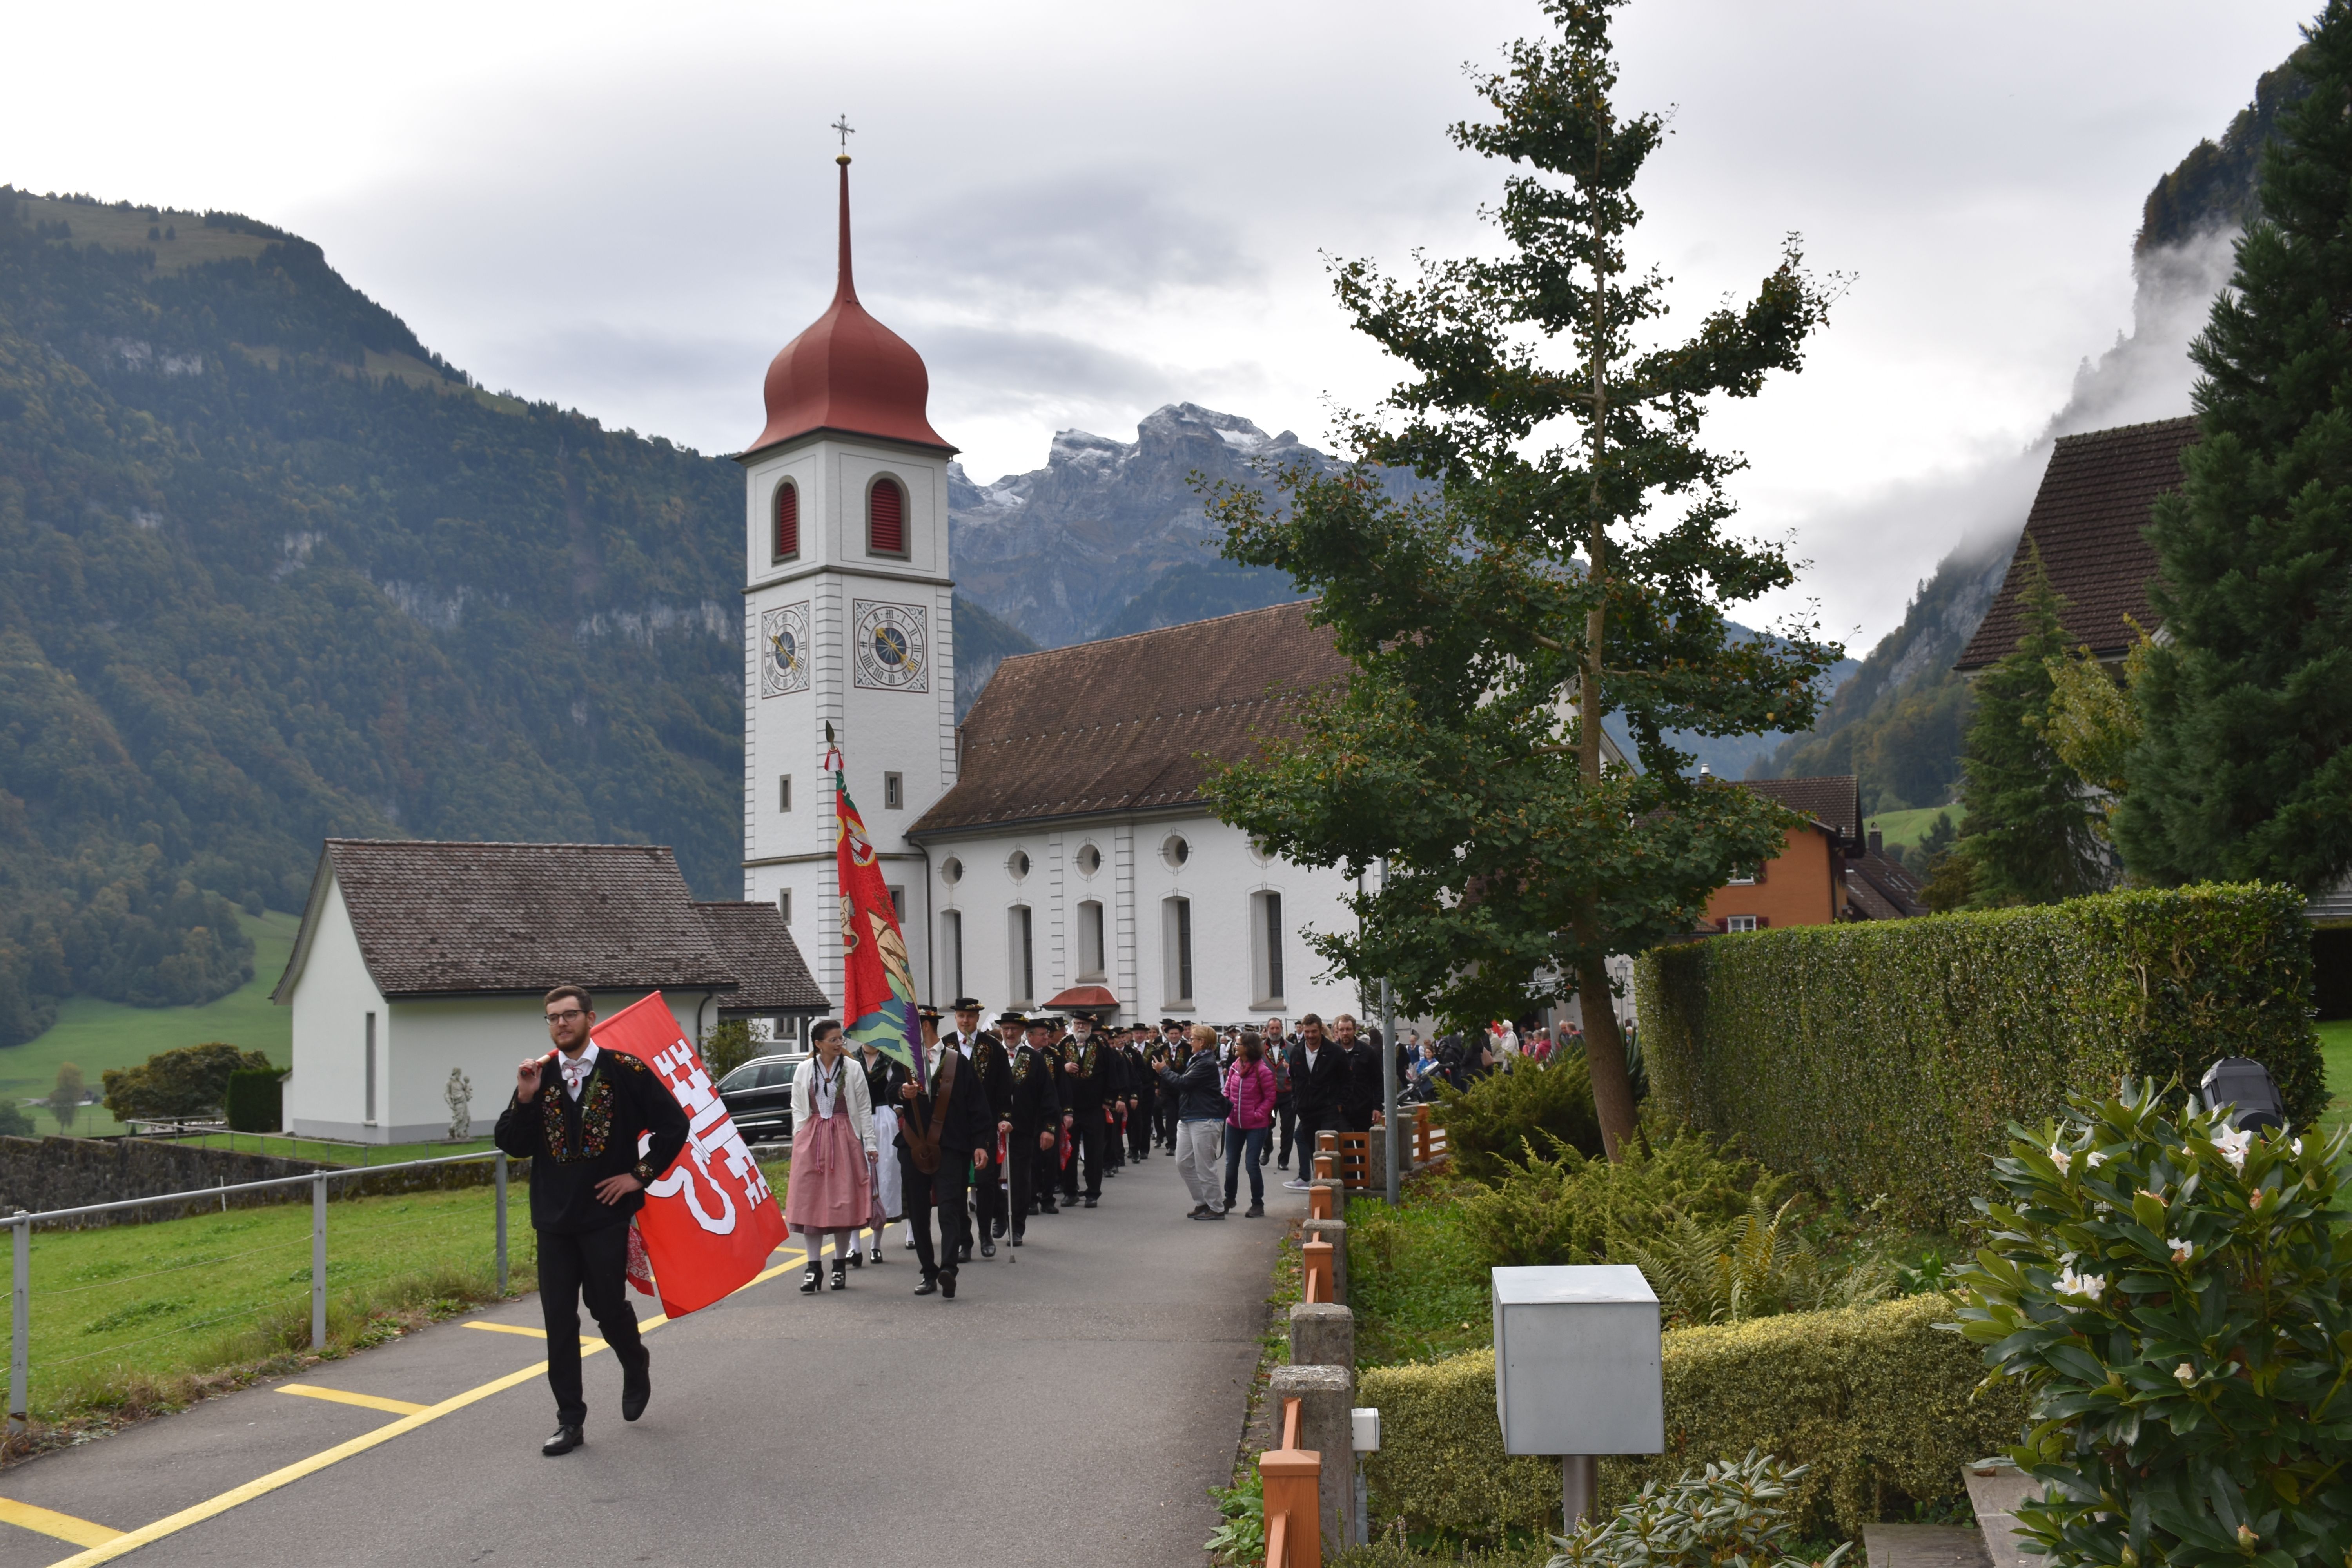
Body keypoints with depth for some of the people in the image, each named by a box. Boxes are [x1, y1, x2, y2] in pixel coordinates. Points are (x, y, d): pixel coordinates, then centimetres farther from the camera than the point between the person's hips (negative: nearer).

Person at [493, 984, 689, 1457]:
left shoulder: (624, 1071, -6)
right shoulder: (539, 1077, 6)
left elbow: (673, 1124, -4)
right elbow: (513, 1146, 3)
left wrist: (641, 1175, -6)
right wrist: (525, 1100, -12)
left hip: (607, 1212, -4)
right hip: (554, 1218, 4)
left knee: (607, 1305, 4)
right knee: (558, 1318, 3)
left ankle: (635, 1365, 37)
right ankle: (570, 1422, 12)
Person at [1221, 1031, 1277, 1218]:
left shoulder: (1262, 1071, -15)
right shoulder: (1234, 1068, 1)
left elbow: (1270, 1098, -10)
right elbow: (1227, 1091, 10)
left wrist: (1257, 1115, -14)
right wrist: (1225, 1109, -4)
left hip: (1255, 1126, -6)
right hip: (1234, 1123, 6)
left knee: (1252, 1163, -5)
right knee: (1231, 1163, 14)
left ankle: (1258, 1204, 10)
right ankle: (1229, 1199, 33)